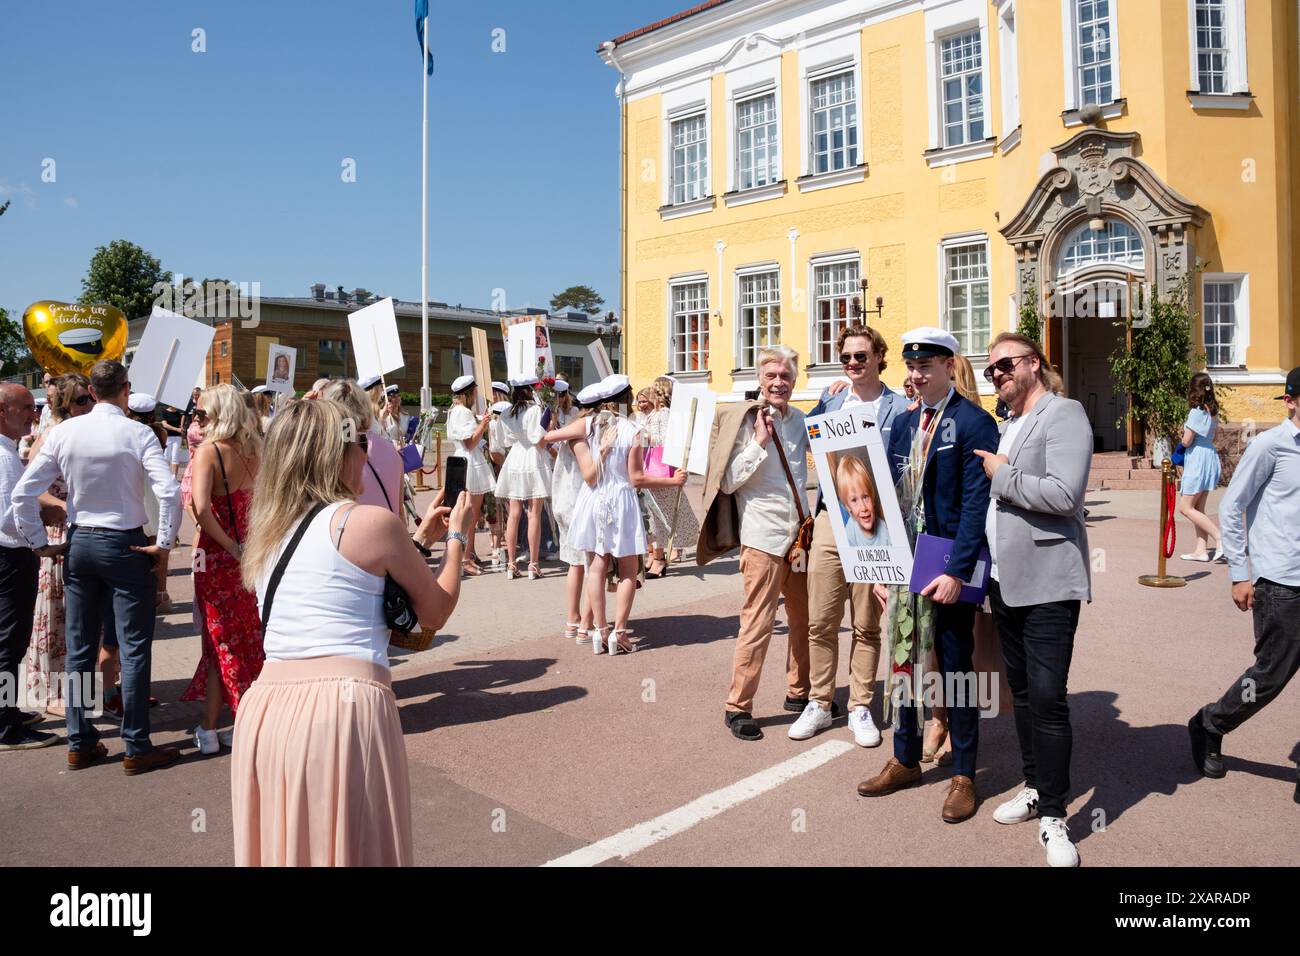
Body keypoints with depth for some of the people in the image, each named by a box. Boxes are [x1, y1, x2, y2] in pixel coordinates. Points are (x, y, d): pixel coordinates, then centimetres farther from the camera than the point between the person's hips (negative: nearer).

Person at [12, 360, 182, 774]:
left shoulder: (64, 432, -1)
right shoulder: (137, 433, -12)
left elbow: (23, 494, 0)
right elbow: (170, 492, -23)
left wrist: (38, 541, 9)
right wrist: (164, 543, -12)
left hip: (79, 544, 5)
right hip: (125, 545, -4)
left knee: (79, 648, 14)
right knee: (134, 649, 2)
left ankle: (80, 743, 24)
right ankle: (137, 748, 7)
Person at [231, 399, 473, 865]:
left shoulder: (266, 531, 15)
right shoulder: (373, 520, -5)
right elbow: (435, 612, 5)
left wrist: (416, 539, 30)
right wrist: (456, 538, 18)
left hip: (265, 709, 7)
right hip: (344, 709, -6)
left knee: (284, 846, 19)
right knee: (349, 849, 7)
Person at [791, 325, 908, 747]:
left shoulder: (900, 407, -1)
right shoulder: (830, 400, 11)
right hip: (829, 520, 3)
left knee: (867, 625, 7)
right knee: (820, 622, 6)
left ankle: (860, 708, 21)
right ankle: (819, 704, 20)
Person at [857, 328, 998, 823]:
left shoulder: (973, 423, -11)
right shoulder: (903, 423, 10)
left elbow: (977, 503, -16)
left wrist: (956, 572, -20)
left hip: (948, 570, -6)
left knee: (955, 668, 6)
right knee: (905, 662, 15)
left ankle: (963, 774, 23)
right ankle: (905, 759, 31)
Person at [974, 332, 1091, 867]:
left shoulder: (1063, 413, -8)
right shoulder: (1005, 425, 17)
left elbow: (1064, 493, -21)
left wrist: (1001, 475, -12)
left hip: (1047, 582, -8)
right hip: (1004, 581, 8)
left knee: (1047, 697, -7)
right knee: (1021, 691, 15)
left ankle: (1053, 816, 5)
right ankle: (1034, 787, 29)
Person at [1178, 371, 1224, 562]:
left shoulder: (1196, 412, -16)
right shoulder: (1213, 411, 9)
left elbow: (1186, 441, -15)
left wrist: (1184, 431, 5)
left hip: (1197, 460, -9)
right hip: (1210, 458, 9)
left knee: (1185, 508, -4)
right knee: (1198, 509, 11)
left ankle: (1221, 539, -12)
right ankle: (1201, 550, 11)